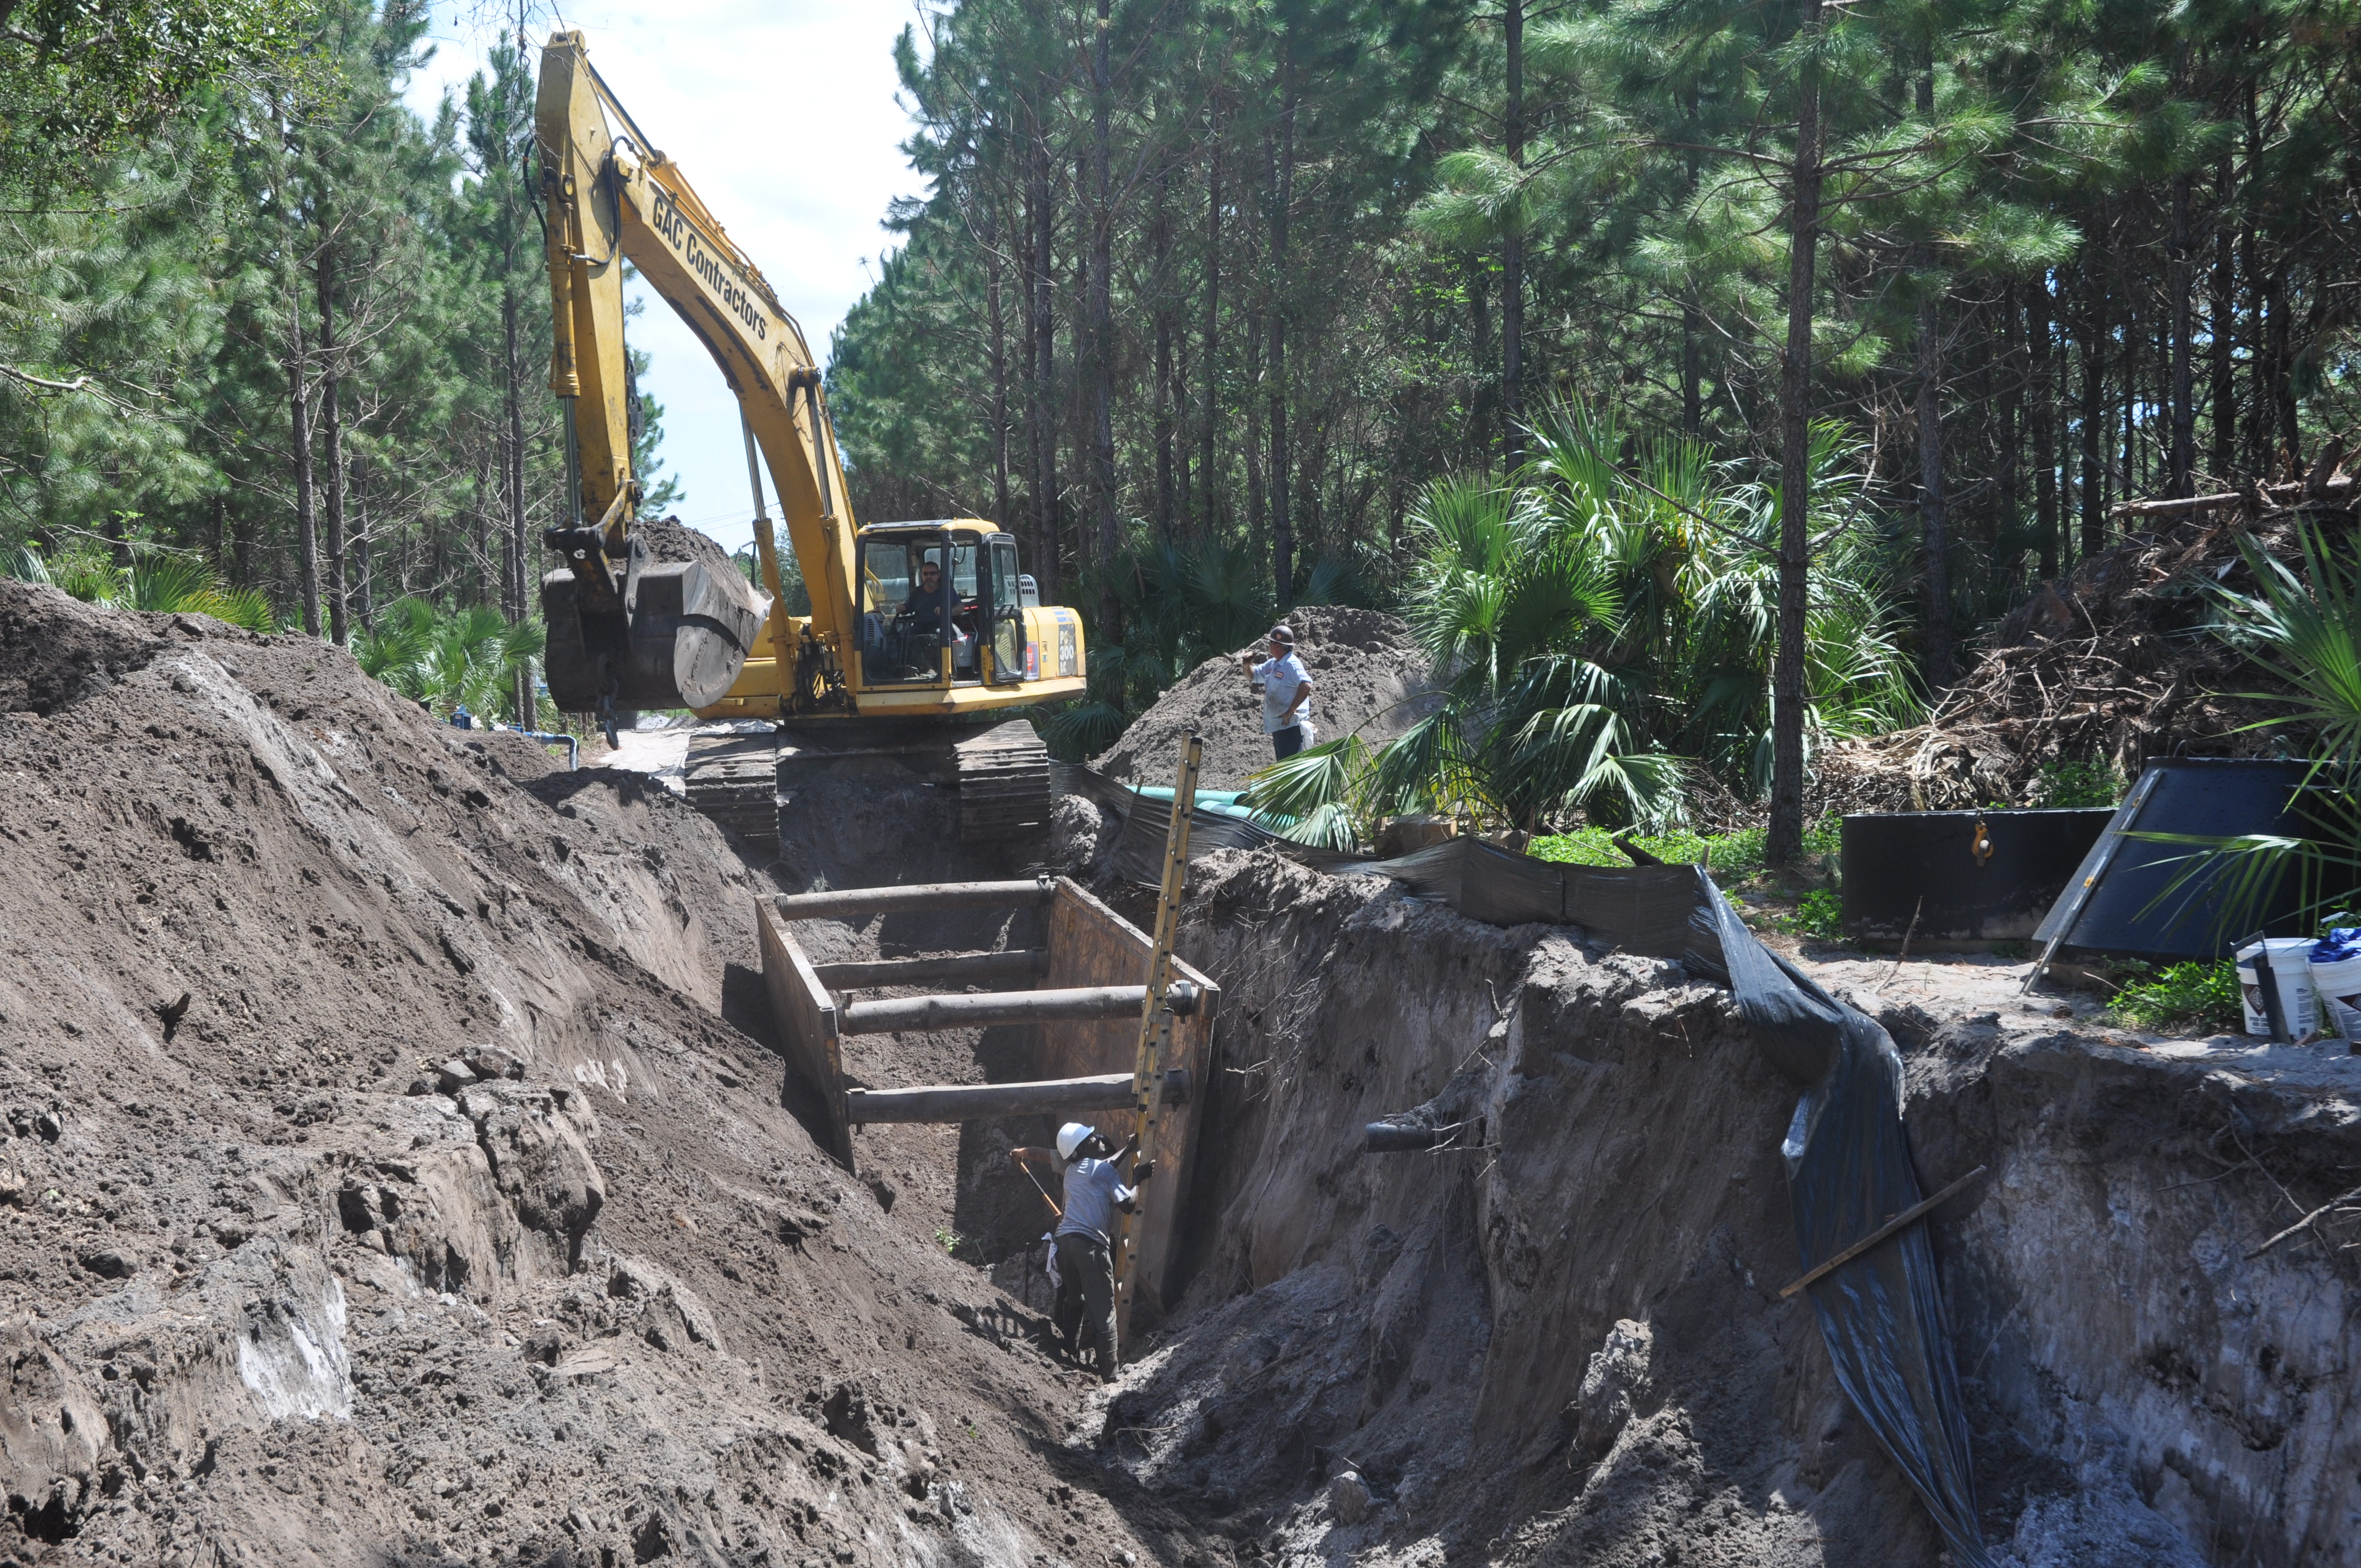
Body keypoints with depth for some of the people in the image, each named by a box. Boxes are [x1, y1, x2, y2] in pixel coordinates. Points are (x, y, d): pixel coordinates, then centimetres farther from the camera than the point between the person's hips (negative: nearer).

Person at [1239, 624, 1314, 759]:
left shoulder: (1292, 664, -15)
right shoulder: (1272, 664, 14)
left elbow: (1306, 685, -29)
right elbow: (1252, 675, 28)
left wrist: (1291, 710, -27)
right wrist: (1248, 665, 5)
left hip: (1291, 725, -10)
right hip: (1277, 726, 10)